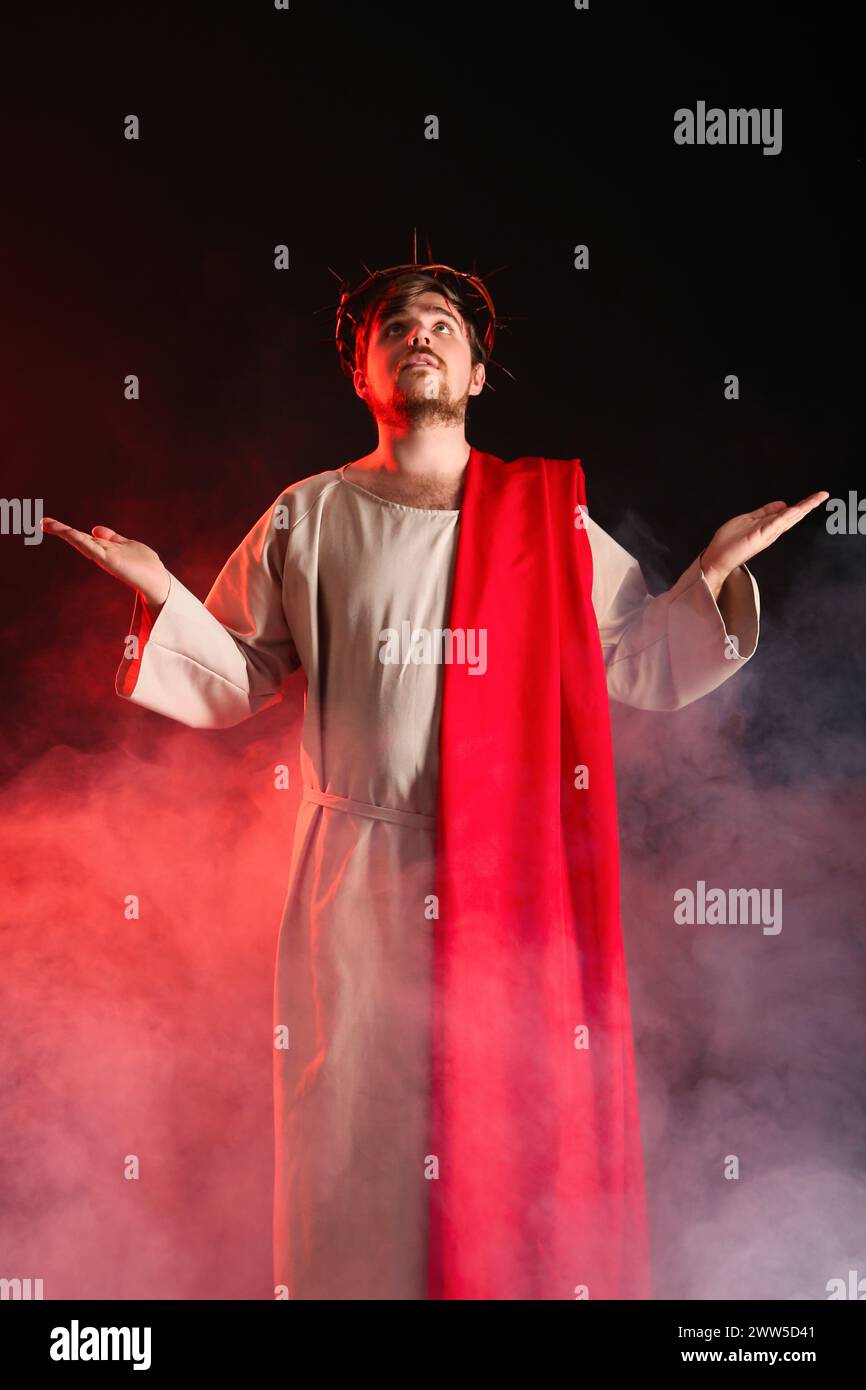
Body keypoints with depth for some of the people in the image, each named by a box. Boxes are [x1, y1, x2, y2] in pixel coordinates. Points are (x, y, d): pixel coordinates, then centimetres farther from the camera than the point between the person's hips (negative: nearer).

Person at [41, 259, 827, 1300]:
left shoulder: (553, 519, 7)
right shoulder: (307, 519, 7)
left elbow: (644, 668, 11)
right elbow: (231, 680, 11)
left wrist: (718, 570, 0)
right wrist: (159, 593, -3)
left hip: (520, 879, 1)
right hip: (359, 876, 0)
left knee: (528, 1134, 5)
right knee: (358, 1134, 5)